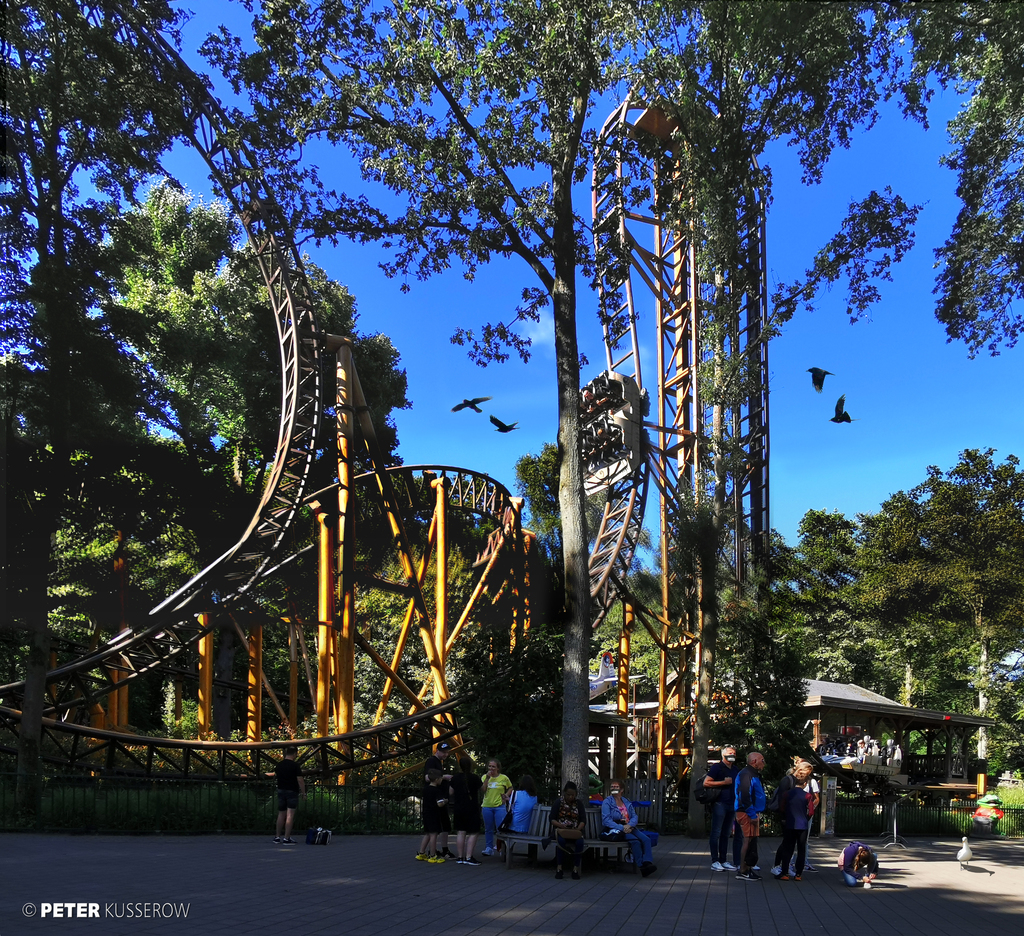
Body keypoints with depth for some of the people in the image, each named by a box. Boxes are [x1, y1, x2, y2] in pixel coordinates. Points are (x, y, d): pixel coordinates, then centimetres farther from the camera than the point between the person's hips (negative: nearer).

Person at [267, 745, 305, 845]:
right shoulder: (295, 766, -12)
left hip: (281, 791, 6)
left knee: (281, 815, 15)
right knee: (290, 815, -6)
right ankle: (286, 838, -9)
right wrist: (303, 793, -5)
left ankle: (277, 837, 20)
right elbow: (300, 781, -14)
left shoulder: (279, 765, 6)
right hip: (292, 792, -6)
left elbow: (275, 774, 26)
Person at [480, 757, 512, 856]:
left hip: (499, 806, -2)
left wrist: (506, 796, 0)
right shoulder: (485, 777, 4)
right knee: (488, 829, 9)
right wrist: (487, 778, -13)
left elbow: (510, 788, 16)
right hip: (487, 806, 2)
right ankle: (489, 848, 17)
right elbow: (482, 790, -8)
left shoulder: (504, 778, 1)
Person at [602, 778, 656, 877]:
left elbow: (634, 816, 11)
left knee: (646, 839, -22)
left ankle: (647, 862, -37)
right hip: (615, 830, -6)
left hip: (629, 828, 6)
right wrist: (621, 828, -22)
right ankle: (642, 866, -27)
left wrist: (629, 825, -13)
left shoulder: (627, 802, 19)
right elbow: (606, 820, -10)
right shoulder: (607, 802, 1)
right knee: (635, 841, -31)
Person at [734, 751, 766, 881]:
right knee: (748, 840, -9)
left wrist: (756, 814, 16)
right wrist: (753, 815, -21)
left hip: (752, 813, 10)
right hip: (747, 813, -10)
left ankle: (748, 868, 22)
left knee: (751, 841, 14)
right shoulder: (746, 775, -15)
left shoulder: (753, 775, 19)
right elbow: (744, 797, -23)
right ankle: (743, 871, -6)